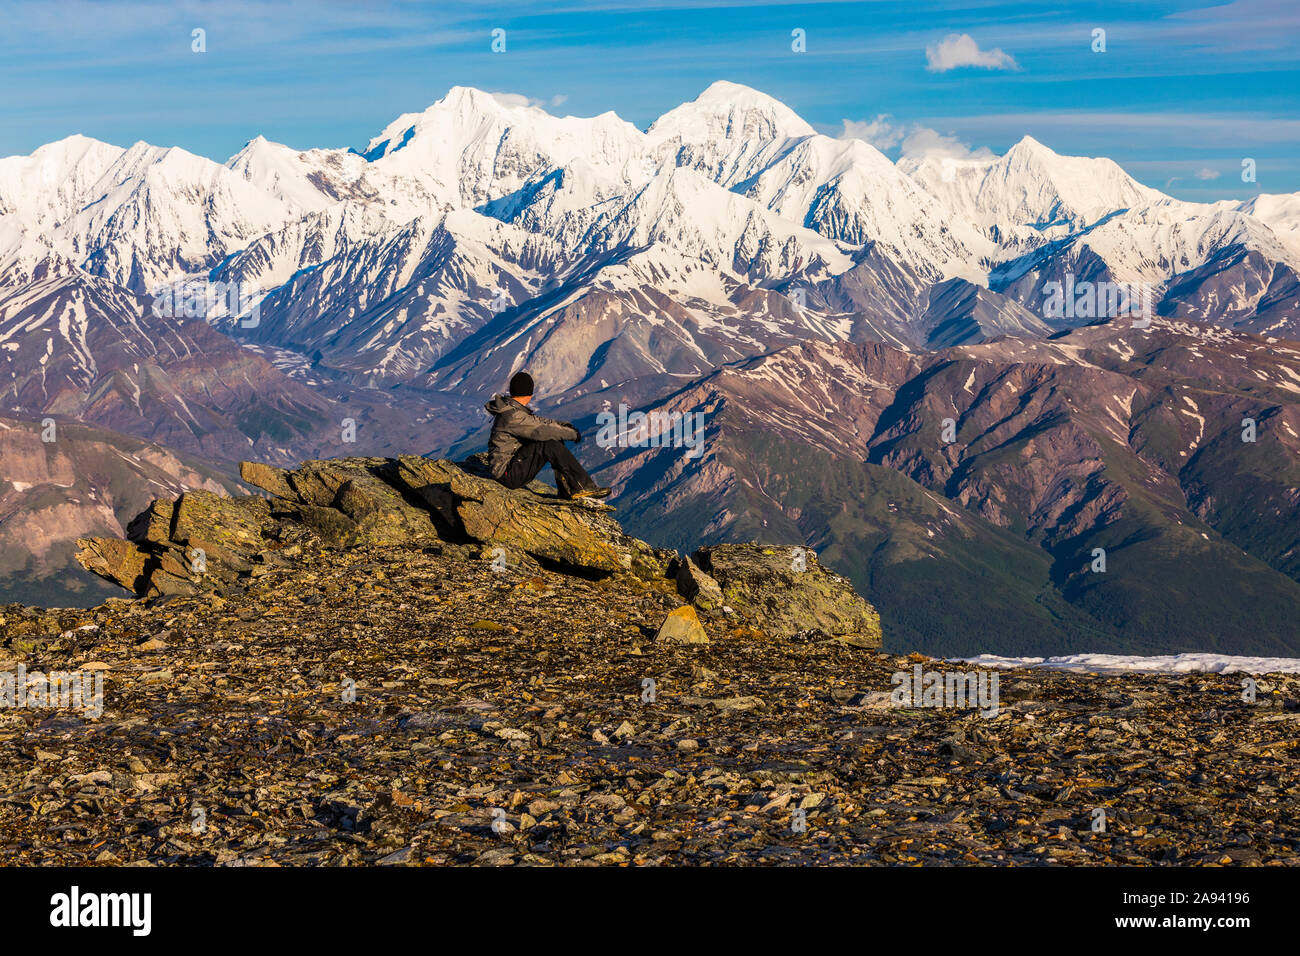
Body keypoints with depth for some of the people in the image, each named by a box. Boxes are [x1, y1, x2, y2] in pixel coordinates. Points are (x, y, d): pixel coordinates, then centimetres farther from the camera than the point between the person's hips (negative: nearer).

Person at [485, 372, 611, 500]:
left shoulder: (511, 407, 9)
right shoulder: (512, 416, -23)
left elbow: (536, 421, 18)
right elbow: (542, 431, -26)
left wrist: (561, 424, 5)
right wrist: (572, 434, -13)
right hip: (508, 473, -10)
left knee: (556, 438, 5)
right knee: (550, 444, -22)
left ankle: (566, 489, 2)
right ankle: (584, 486, -18)